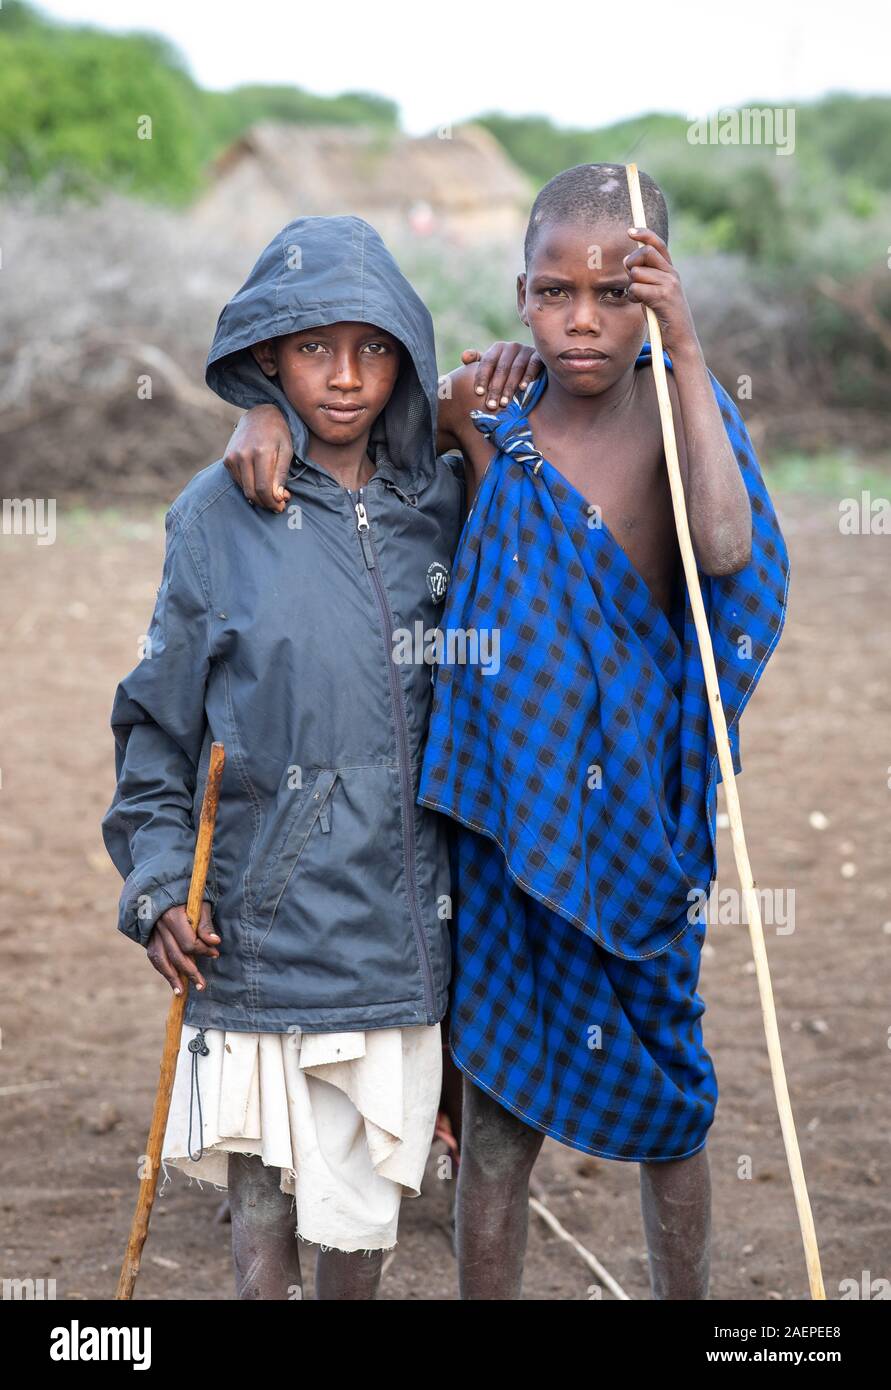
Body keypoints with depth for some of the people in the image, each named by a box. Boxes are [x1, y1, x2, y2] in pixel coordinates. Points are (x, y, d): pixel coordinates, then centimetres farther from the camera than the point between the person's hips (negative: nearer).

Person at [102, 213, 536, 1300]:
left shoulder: (443, 503, 5)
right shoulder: (219, 515, -2)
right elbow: (160, 719, 3)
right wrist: (157, 883, -6)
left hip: (400, 911, 2)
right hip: (260, 913, -2)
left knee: (364, 1185, 10)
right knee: (261, 1175, 2)